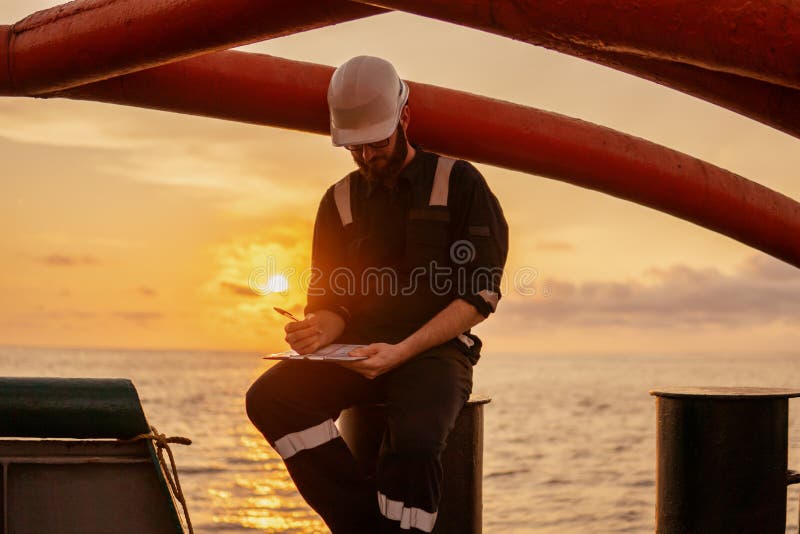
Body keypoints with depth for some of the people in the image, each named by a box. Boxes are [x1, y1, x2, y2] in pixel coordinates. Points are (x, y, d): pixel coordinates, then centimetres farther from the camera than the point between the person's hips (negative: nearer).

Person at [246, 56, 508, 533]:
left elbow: (480, 295, -4)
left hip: (434, 351, -4)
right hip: (356, 351, 4)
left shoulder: (460, 184, 1)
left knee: (414, 440, -36)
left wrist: (401, 351, -17)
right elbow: (333, 301, 15)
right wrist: (320, 329, -12)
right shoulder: (340, 201, 13)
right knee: (271, 398, -24)